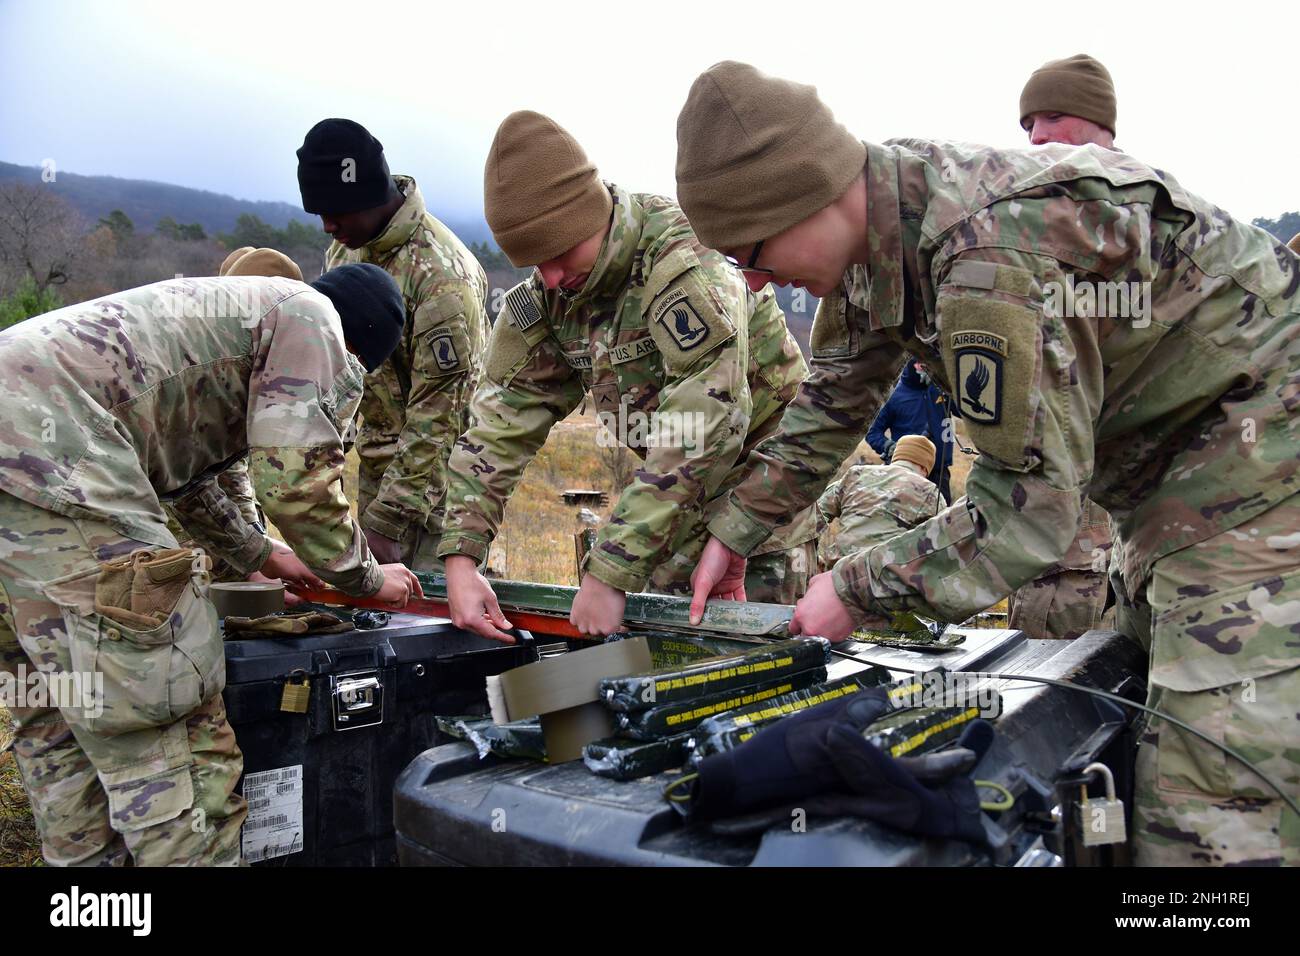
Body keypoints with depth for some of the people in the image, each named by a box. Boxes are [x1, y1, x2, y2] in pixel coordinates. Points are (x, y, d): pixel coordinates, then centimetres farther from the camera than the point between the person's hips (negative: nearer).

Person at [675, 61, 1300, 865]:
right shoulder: (881, 230, -4)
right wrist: (738, 529, 10)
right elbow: (834, 403, 9)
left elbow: (1031, 507, -29)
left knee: (1216, 787, -15)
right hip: (1163, 441, 10)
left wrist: (859, 591, -20)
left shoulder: (989, 258, -34)